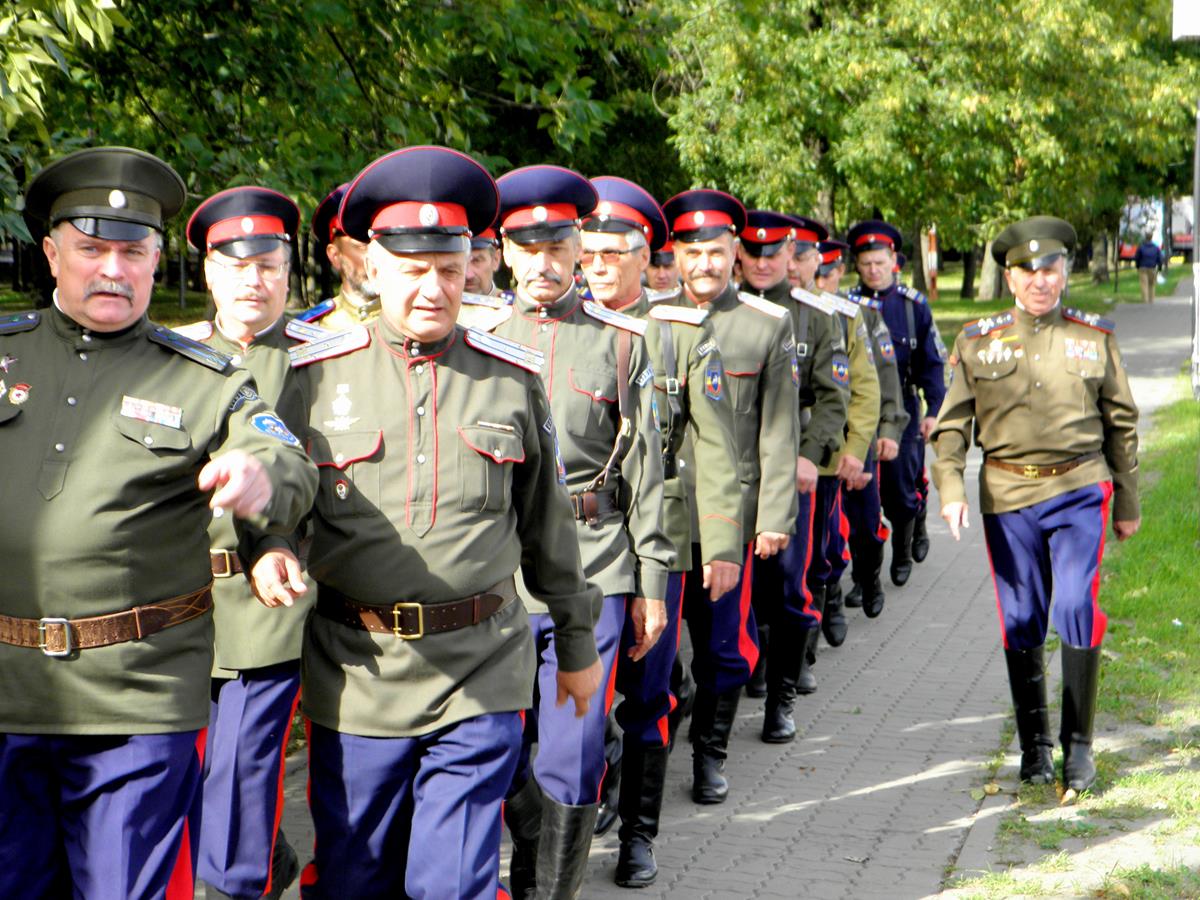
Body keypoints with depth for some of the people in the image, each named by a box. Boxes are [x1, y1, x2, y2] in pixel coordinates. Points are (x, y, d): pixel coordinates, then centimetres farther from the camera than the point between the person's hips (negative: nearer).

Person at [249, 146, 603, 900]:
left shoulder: (515, 378, 5)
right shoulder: (314, 375, 2)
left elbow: (549, 524, 13)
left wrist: (577, 642, 17)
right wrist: (267, 551, -16)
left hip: (481, 680, 0)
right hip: (354, 680, 1)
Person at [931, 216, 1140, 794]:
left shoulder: (1095, 337, 6)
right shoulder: (978, 343, 4)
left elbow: (1121, 424, 13)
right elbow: (951, 424, 5)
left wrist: (1127, 504, 14)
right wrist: (950, 490, -9)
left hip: (1079, 490, 0)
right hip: (1007, 494, 1)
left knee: (1078, 609, -11)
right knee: (1021, 622, 4)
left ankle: (1078, 745, 3)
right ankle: (1034, 745, 19)